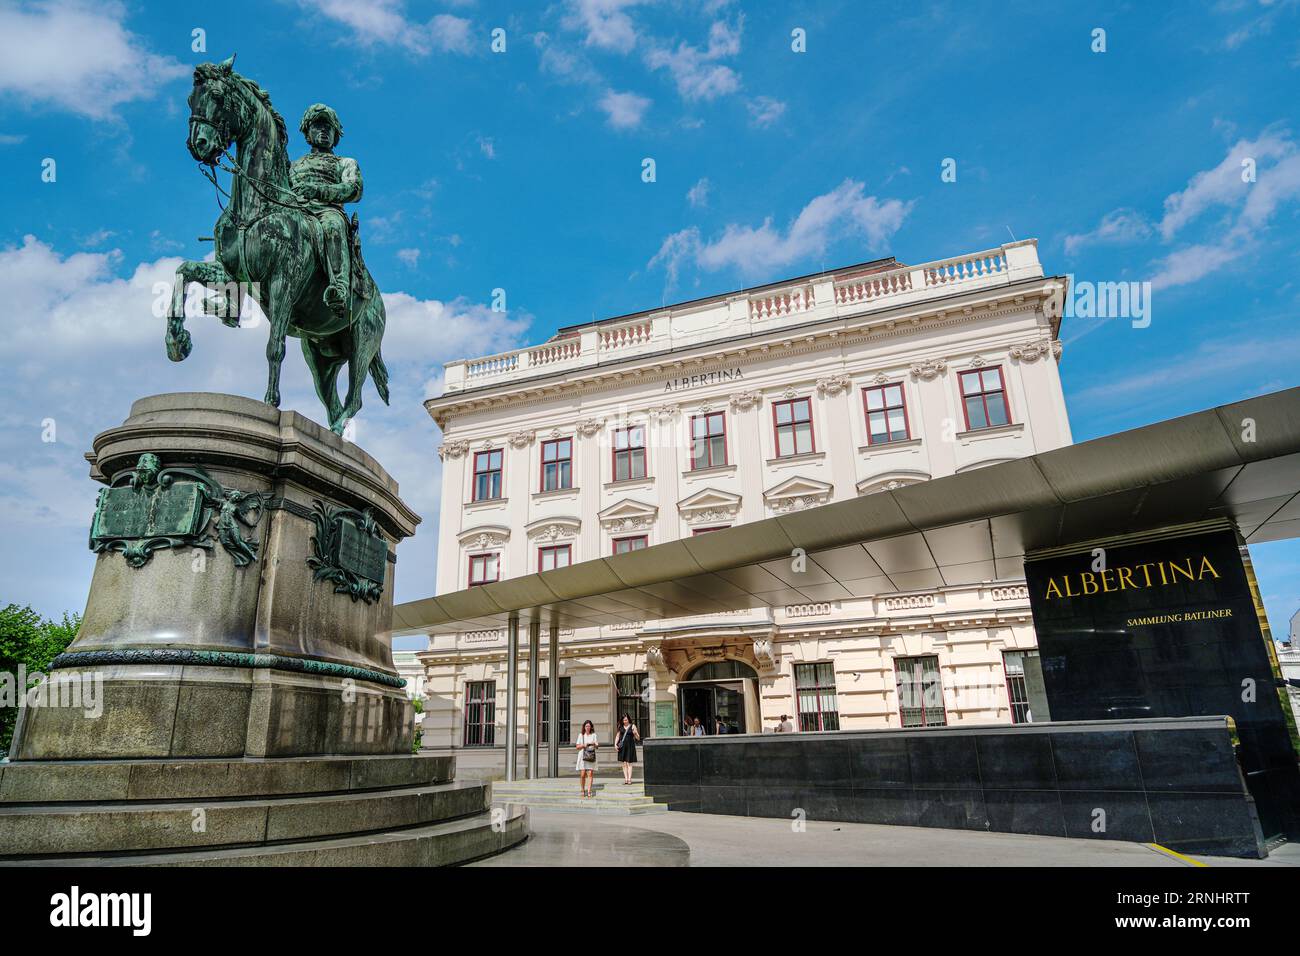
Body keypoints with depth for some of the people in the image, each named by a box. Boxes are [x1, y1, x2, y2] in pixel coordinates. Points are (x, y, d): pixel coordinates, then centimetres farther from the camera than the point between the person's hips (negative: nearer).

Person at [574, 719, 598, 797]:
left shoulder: (593, 735, 10)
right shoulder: (581, 735, 7)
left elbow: (596, 745, 8)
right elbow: (577, 747, 6)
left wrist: (595, 744, -14)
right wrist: (583, 745, -11)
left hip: (591, 756, 1)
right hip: (582, 756, -1)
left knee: (590, 774, -7)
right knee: (582, 774, -5)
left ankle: (589, 791, -4)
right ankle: (583, 790, 13)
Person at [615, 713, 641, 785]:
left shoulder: (632, 726, 0)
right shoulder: (620, 727, 8)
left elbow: (638, 738, 0)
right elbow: (617, 736, 17)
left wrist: (635, 733, -20)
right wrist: (615, 744, 4)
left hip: (630, 746, -3)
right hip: (622, 746, 3)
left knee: (629, 763, -4)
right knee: (624, 763, 3)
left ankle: (629, 779, -3)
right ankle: (625, 779, 6)